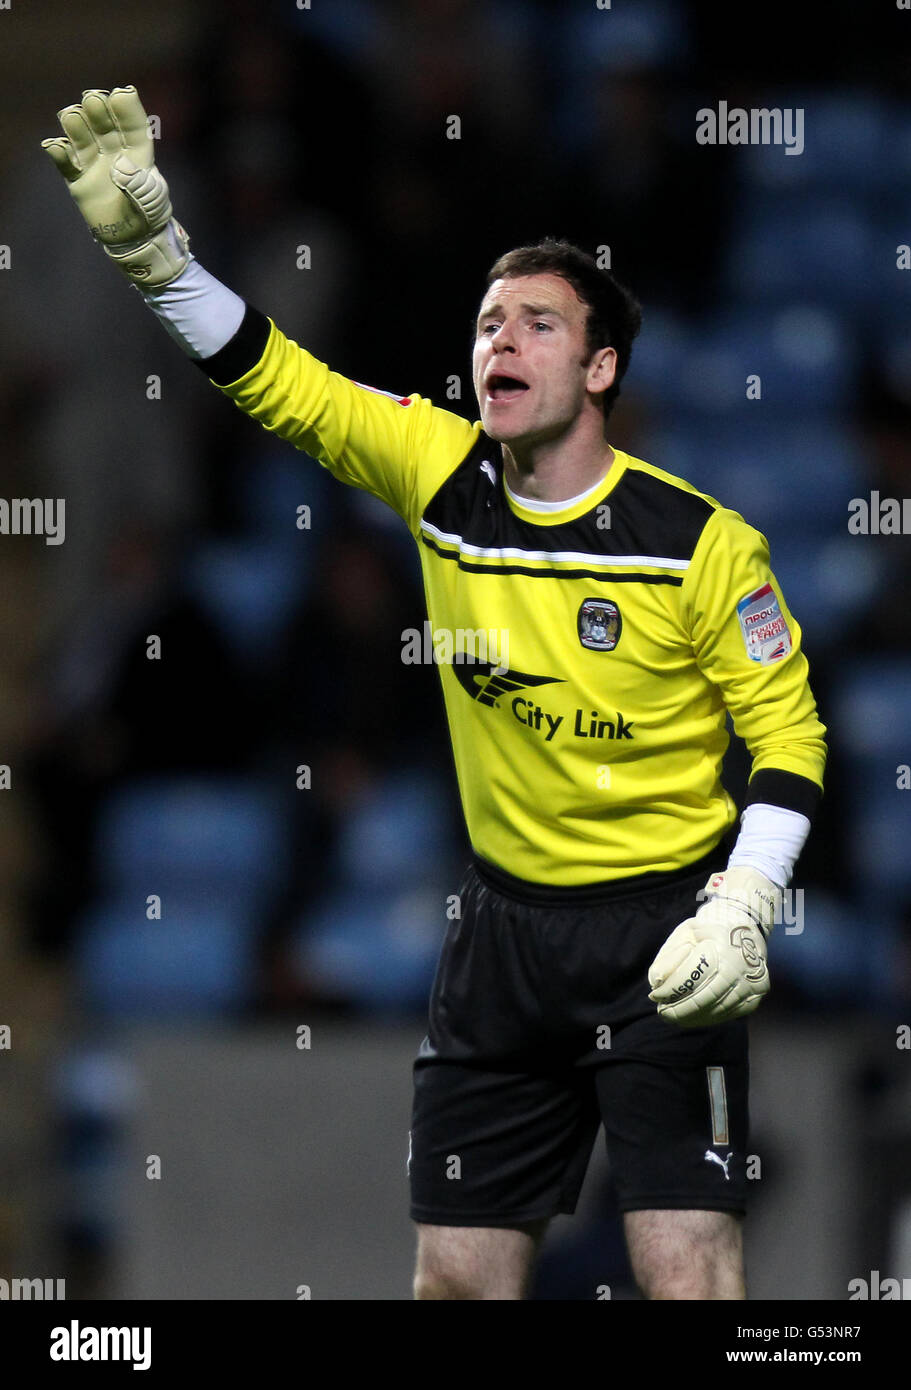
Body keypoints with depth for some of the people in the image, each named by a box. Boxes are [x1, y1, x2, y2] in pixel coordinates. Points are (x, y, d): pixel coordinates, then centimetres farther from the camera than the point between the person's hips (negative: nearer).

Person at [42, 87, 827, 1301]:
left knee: (688, 1273, -15)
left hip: (663, 924, -4)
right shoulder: (443, 479, -1)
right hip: (506, 919, 4)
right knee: (458, 1276, 5)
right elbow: (276, 379, -1)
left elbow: (786, 729, -5)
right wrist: (150, 242, -14)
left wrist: (742, 911, -17)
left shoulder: (701, 541, -12)